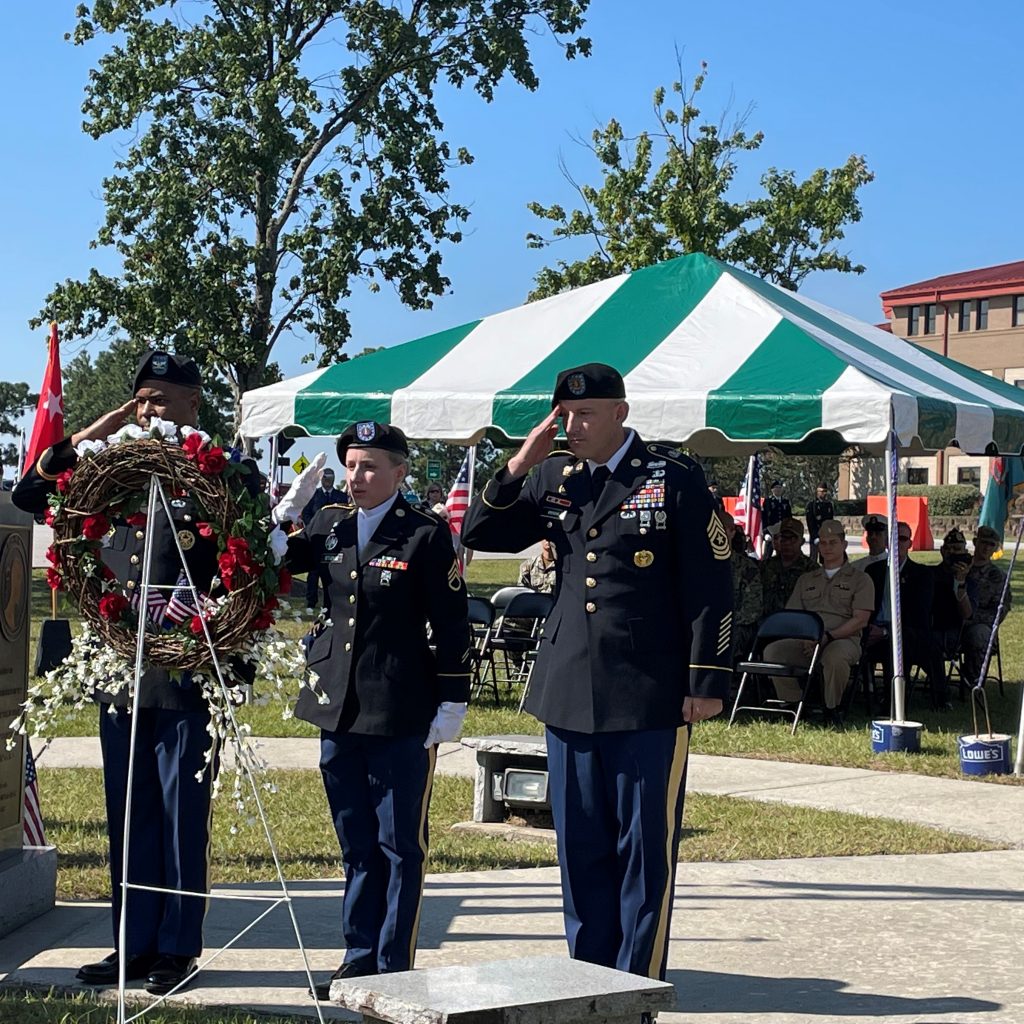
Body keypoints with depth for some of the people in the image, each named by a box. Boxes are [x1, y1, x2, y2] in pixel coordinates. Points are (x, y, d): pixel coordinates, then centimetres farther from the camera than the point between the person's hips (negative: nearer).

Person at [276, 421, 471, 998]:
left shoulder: (427, 534, -6)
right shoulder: (329, 526, 9)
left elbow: (451, 624, -6)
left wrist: (453, 702, -9)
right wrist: (288, 508, -1)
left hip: (402, 716, -5)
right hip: (339, 709, 5)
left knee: (400, 845, 3)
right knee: (356, 846, 14)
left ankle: (394, 968, 11)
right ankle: (359, 959, 23)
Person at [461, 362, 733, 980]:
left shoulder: (674, 477, -4)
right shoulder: (552, 477, 10)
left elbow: (711, 583, -5)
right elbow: (479, 534, 14)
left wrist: (707, 681, -9)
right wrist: (519, 467, 0)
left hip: (650, 696, -5)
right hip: (569, 692, 5)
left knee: (645, 846, 2)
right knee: (580, 846, 11)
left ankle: (638, 984, 11)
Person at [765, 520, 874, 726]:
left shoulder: (860, 579, 13)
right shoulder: (806, 580, 26)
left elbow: (860, 619, 0)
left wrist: (828, 636, -15)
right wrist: (804, 637, -7)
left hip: (843, 639, -3)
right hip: (805, 641, 4)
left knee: (834, 655, -42)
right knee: (773, 651, -28)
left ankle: (832, 708, -15)